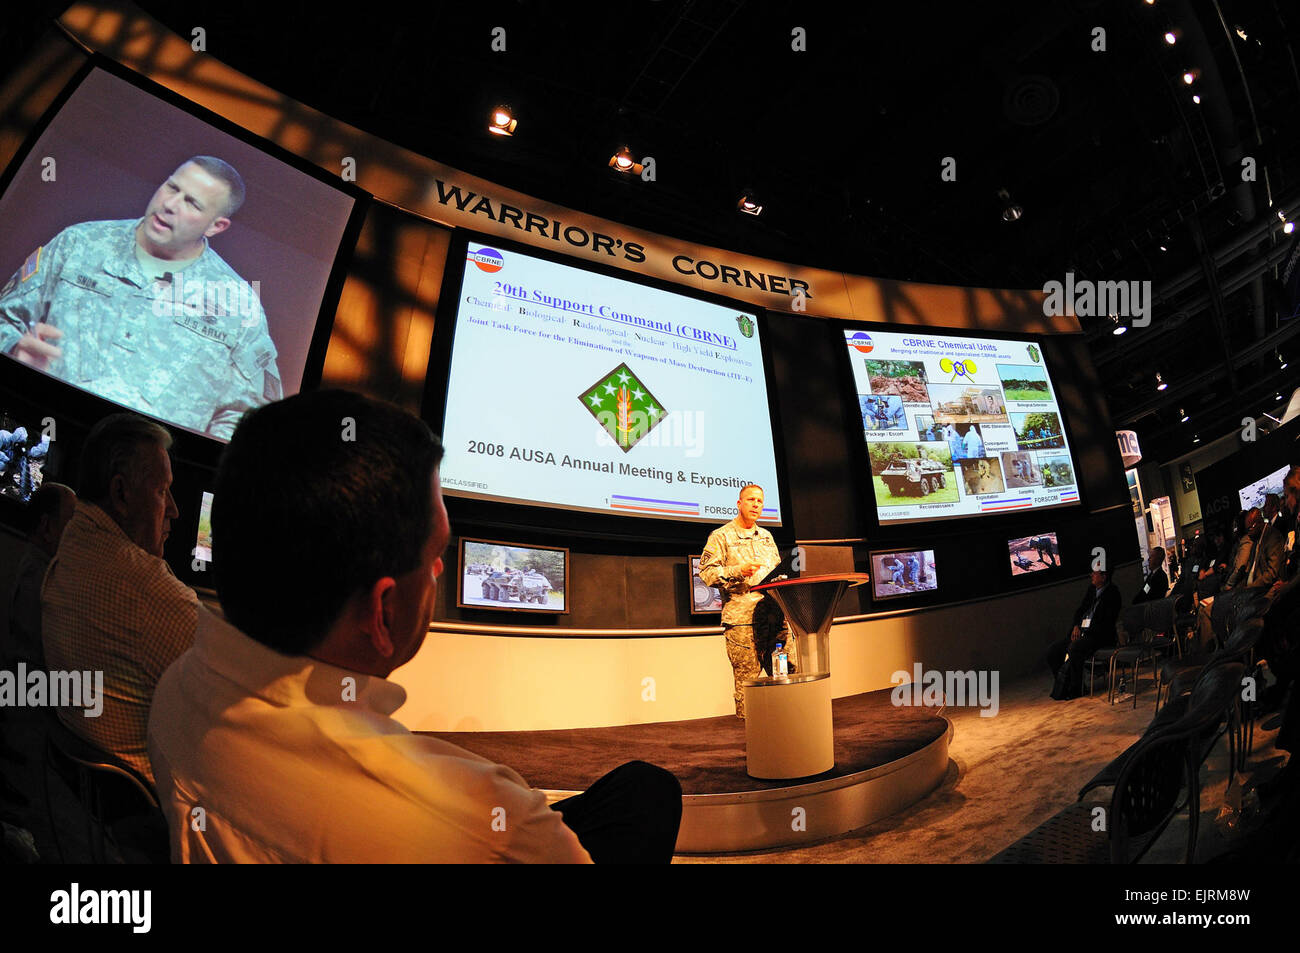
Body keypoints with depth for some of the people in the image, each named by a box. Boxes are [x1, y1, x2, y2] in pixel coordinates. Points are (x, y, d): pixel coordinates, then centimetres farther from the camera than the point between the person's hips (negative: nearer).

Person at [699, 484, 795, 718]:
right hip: (741, 619, -6)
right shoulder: (721, 536, 2)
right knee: (747, 675, -4)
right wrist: (738, 571, -17)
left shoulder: (766, 537, 22)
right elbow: (706, 572, -6)